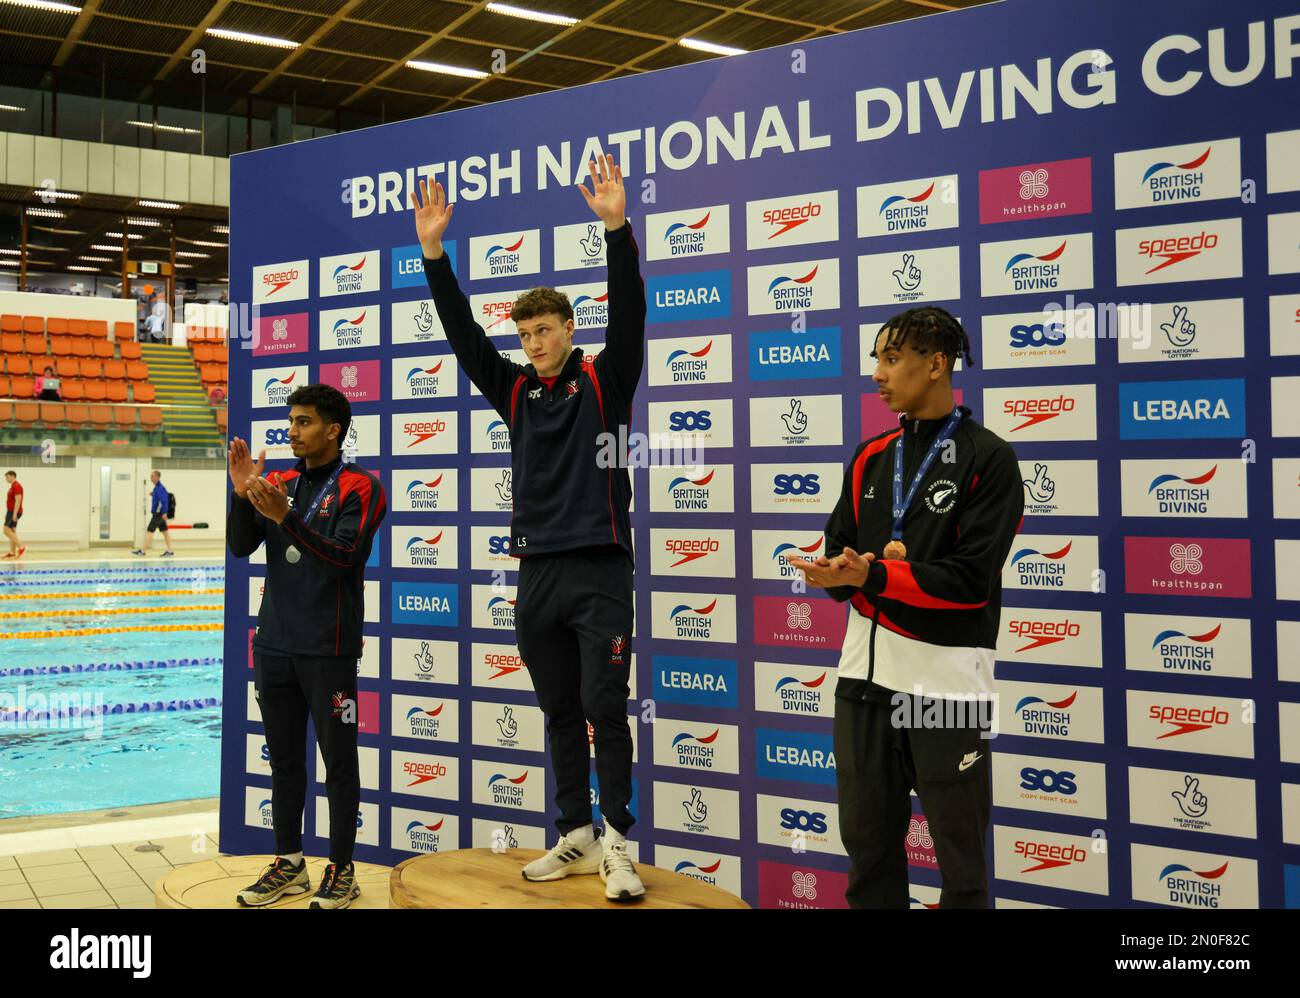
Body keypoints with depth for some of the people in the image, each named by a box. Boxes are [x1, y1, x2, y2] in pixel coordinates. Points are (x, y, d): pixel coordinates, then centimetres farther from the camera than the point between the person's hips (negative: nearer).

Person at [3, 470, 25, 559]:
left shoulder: (16, 486, -15)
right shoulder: (13, 486, 17)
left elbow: (18, 501, -21)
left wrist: (14, 514, -25)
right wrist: (8, 514, 22)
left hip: (14, 512, -10)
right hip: (11, 512, 10)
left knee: (7, 530, -14)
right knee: (11, 531, 8)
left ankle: (21, 547, -16)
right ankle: (12, 552, 9)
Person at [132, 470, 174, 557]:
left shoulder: (160, 488, -16)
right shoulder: (157, 487, 14)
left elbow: (164, 500, -25)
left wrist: (164, 513, -31)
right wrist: (153, 495, 14)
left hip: (158, 514, -10)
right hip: (159, 514, 10)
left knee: (149, 531, -5)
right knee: (165, 531, 8)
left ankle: (143, 551, 0)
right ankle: (170, 551, 8)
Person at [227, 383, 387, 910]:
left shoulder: (358, 486, -6)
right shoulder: (279, 483, 11)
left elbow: (343, 557, -18)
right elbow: (240, 547, 4)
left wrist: (286, 517, -27)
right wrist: (242, 493, -11)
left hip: (328, 647, -6)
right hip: (275, 643, 6)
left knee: (339, 760, 2)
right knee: (284, 758, 13)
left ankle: (341, 870, 12)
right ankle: (288, 863, 25)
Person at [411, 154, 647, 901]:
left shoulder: (605, 382, 0)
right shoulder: (516, 391, 11)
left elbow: (629, 313, -14)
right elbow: (463, 334, 5)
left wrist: (617, 228, -25)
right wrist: (435, 254, -4)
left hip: (600, 570, -5)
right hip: (537, 573, 5)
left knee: (605, 707, -4)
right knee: (560, 712, 11)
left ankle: (617, 843, 5)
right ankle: (576, 837, 20)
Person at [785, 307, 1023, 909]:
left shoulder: (988, 460, -7)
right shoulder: (870, 458, 12)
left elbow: (972, 581, -15)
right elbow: (838, 558, 10)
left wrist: (872, 575, -18)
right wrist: (849, 572, -12)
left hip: (947, 679, -6)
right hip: (865, 672, 6)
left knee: (960, 859, 7)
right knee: (867, 844, 16)